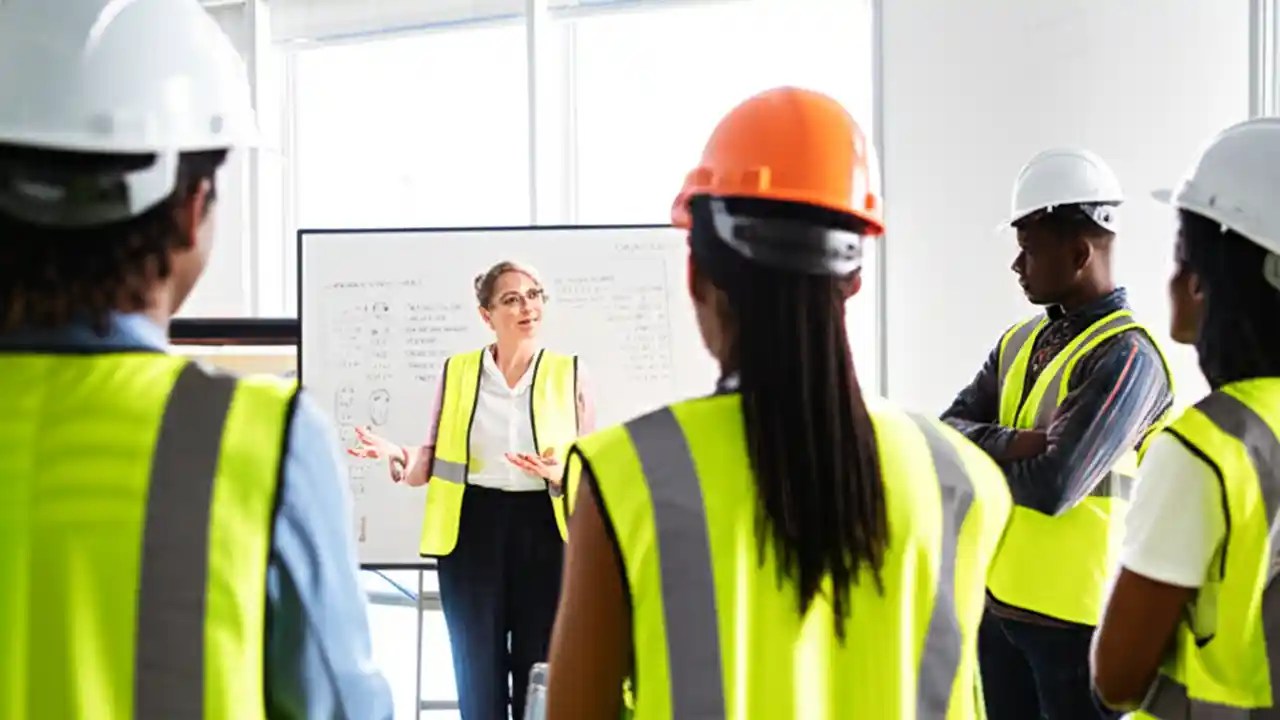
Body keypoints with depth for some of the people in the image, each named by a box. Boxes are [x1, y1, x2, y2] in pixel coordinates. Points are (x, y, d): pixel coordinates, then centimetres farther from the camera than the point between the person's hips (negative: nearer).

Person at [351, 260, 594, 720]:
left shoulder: (569, 373, 3)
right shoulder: (457, 371, 5)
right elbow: (434, 465, 5)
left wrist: (561, 475, -19)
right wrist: (397, 455, -16)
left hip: (544, 532, 0)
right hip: (472, 531, 1)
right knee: (479, 675, 7)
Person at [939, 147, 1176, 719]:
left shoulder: (1125, 356, -17)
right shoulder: (1019, 342, 8)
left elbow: (1052, 487, -24)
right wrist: (1009, 445, -18)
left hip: (1076, 614, -7)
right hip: (1000, 598, 7)